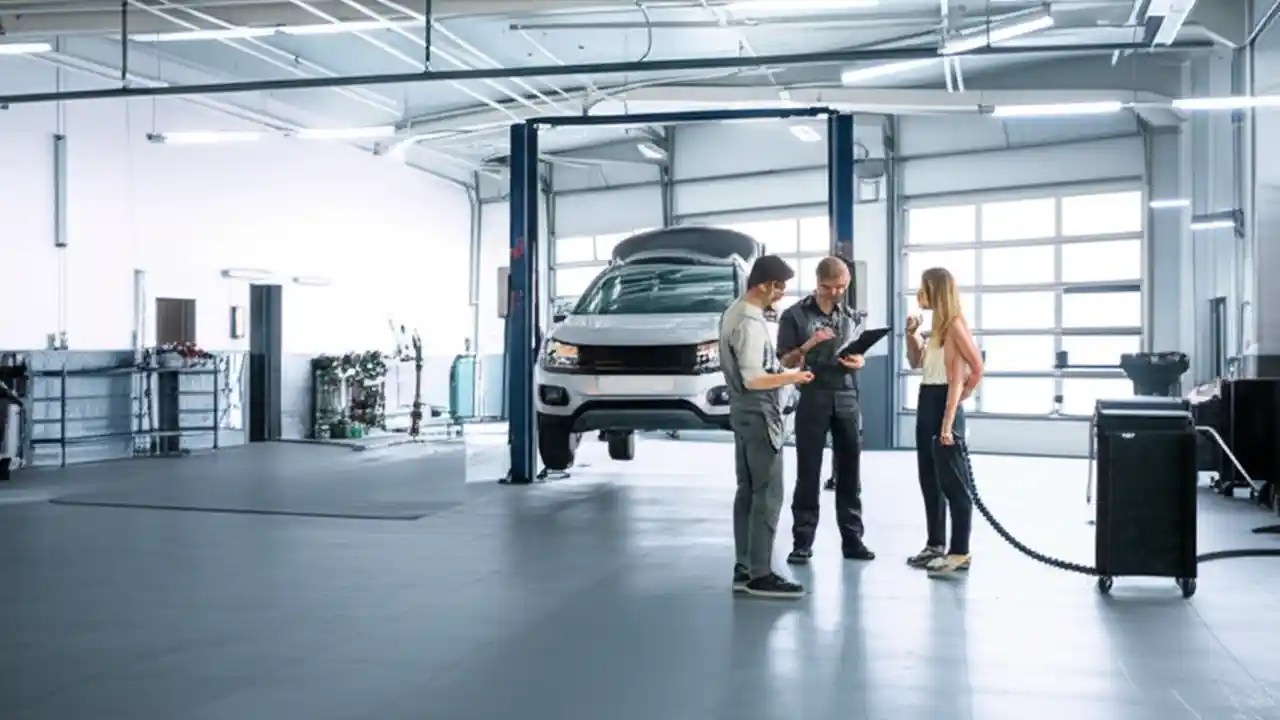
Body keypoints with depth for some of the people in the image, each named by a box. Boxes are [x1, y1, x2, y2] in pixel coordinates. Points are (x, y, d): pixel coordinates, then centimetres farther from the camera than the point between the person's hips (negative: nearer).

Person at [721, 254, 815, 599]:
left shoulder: (733, 313, 11)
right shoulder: (750, 323, -20)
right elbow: (753, 379, -24)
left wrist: (780, 371, 13)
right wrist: (791, 377, -18)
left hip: (743, 411, 10)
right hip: (759, 414, -10)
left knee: (747, 491, 12)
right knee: (768, 495, -7)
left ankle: (744, 569, 17)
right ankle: (761, 574, -4)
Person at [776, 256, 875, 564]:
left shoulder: (849, 316, 13)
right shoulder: (795, 315, 0)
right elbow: (785, 361, -2)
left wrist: (858, 361, -3)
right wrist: (809, 345, -19)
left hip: (847, 399, 4)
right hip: (813, 399, -4)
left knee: (849, 472, 5)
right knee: (808, 473, -2)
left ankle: (852, 539, 12)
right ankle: (802, 542, 3)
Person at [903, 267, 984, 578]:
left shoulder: (954, 324, -12)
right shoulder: (936, 326, 15)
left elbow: (977, 368, -16)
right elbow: (916, 362, 24)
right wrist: (911, 334, 5)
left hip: (944, 405, -10)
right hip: (927, 403, 10)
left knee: (952, 482, -5)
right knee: (929, 479, 13)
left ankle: (960, 552, 0)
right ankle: (935, 544, 22)